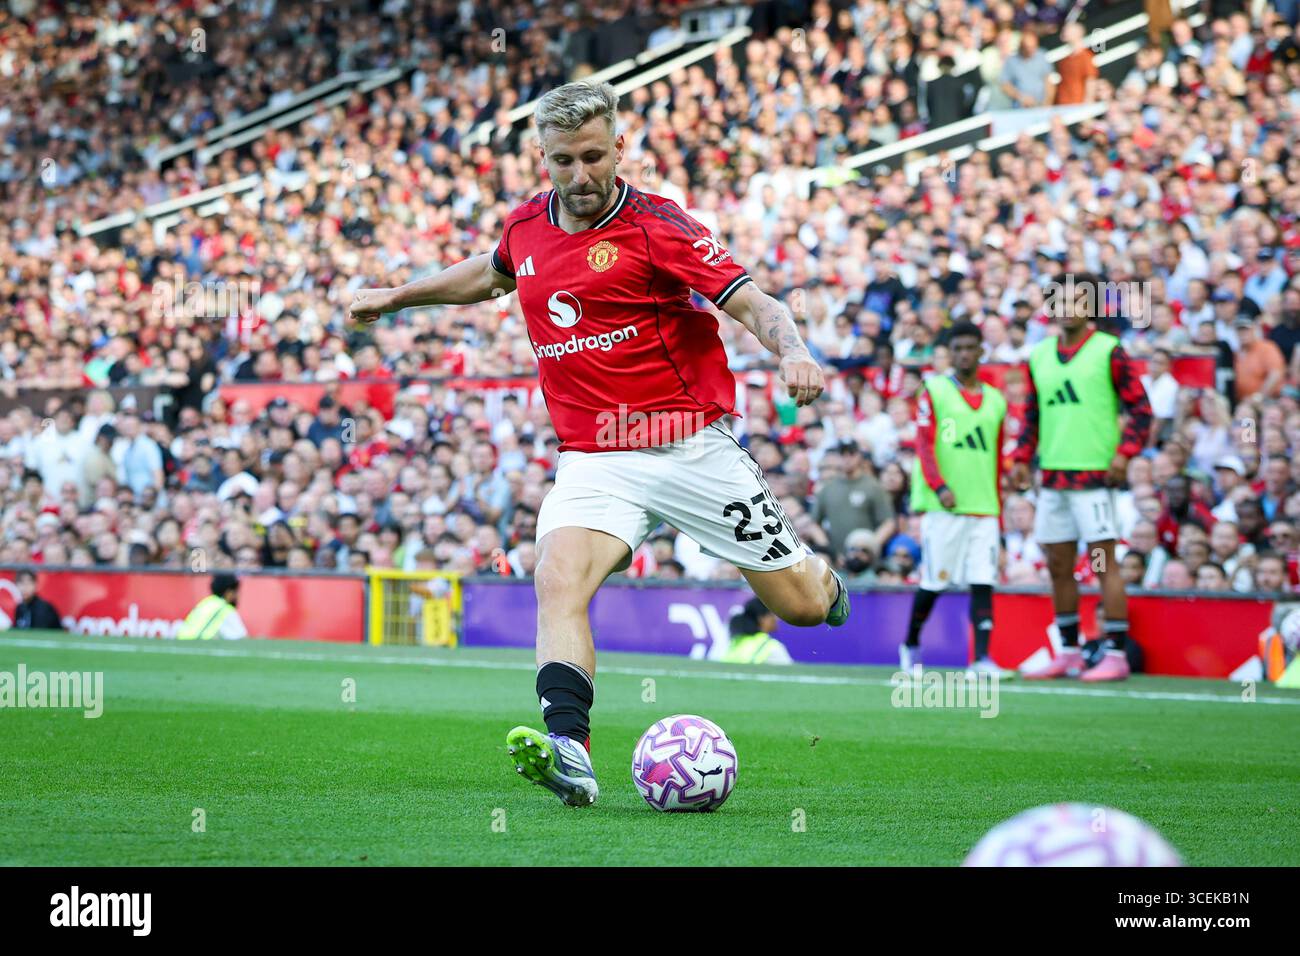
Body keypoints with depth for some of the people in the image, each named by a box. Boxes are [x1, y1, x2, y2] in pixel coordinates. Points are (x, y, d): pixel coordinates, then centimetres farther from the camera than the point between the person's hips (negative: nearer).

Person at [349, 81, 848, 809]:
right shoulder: (527, 227, 7)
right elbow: (489, 274, 32)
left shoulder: (655, 225, -10)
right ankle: (568, 752, -37)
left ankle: (818, 574, 40)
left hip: (690, 443, -3)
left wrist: (794, 353, -35)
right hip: (593, 461, 3)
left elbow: (754, 304, -15)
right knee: (558, 582, -26)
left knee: (801, 604, 2)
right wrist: (396, 296, 37)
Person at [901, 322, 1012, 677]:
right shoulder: (933, 391, 3)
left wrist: (998, 507, 15)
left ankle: (982, 658, -11)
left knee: (983, 581, -6)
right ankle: (910, 646, 20)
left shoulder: (995, 401, 16)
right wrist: (939, 487, -19)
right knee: (934, 580, 0)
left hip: (984, 507, 4)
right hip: (944, 506, -4)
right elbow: (924, 445, -5)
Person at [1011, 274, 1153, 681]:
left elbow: (1140, 408, -4)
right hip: (1052, 475, 6)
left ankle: (1116, 654, -6)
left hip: (1095, 473, -6)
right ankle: (1069, 653, 19)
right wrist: (1022, 458, 10)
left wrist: (1125, 452, -16)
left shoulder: (1110, 351, -3)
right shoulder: (1039, 355, 14)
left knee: (1103, 559, -8)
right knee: (1058, 565, 9)